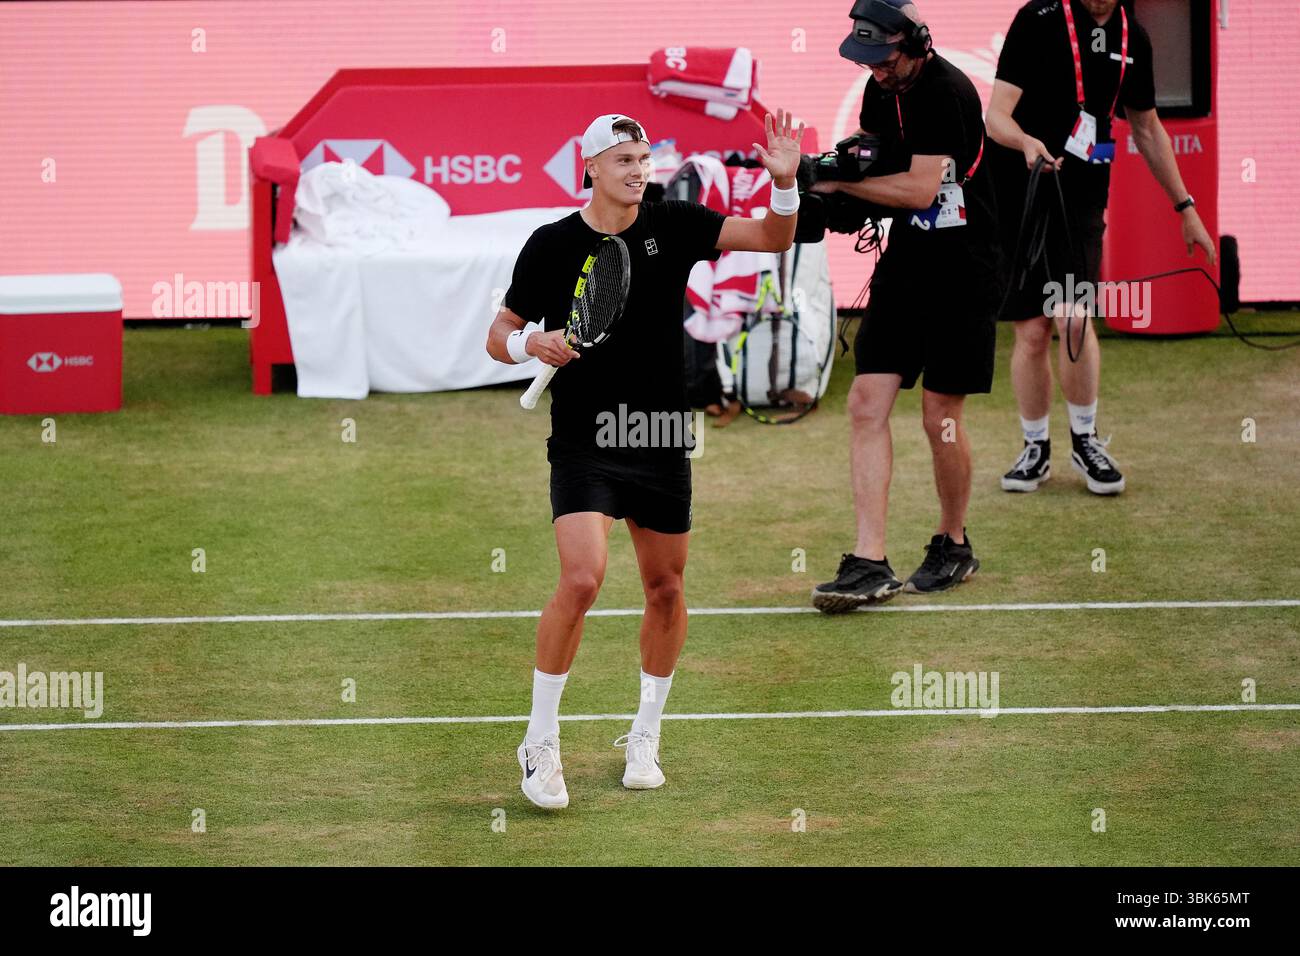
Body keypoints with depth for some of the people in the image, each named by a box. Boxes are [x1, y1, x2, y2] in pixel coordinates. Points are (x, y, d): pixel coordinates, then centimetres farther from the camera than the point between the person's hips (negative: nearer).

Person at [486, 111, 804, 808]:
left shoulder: (673, 226, 0)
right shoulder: (551, 245, -5)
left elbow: (772, 239, -1)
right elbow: (499, 336, 3)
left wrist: (785, 184, -19)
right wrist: (529, 343, -19)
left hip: (662, 445, 3)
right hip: (583, 445, -3)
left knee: (665, 588, 10)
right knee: (582, 579, -19)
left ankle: (645, 737, 29)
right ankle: (540, 743, -6)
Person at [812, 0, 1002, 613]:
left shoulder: (946, 92, -19)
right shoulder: (883, 88, 7)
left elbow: (920, 189, -24)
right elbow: (869, 155, 19)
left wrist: (837, 181, -18)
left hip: (961, 269, -7)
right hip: (905, 263, 7)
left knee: (940, 418, -1)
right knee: (867, 404, -5)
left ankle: (953, 547, 22)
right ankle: (869, 564, -9)